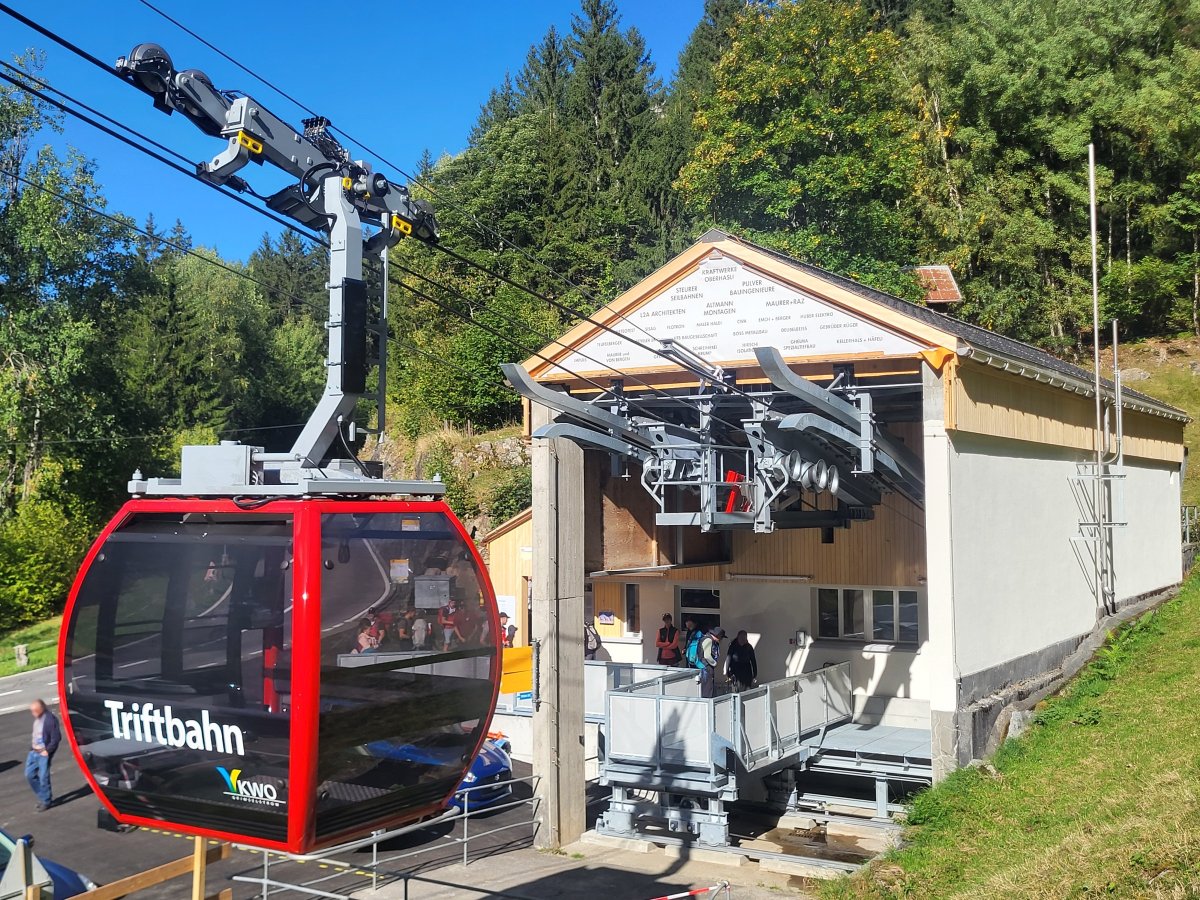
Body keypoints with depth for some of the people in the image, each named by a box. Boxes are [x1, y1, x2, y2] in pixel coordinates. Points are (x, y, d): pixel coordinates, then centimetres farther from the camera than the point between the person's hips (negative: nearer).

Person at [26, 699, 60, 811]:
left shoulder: (50, 719, -20)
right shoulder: (37, 718, 5)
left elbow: (56, 738, -19)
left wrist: (47, 751, -17)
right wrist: (32, 747, 11)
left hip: (44, 753, -8)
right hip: (34, 751, 8)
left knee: (43, 777, -2)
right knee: (29, 775, 12)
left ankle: (46, 801, 14)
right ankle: (43, 796, 28)